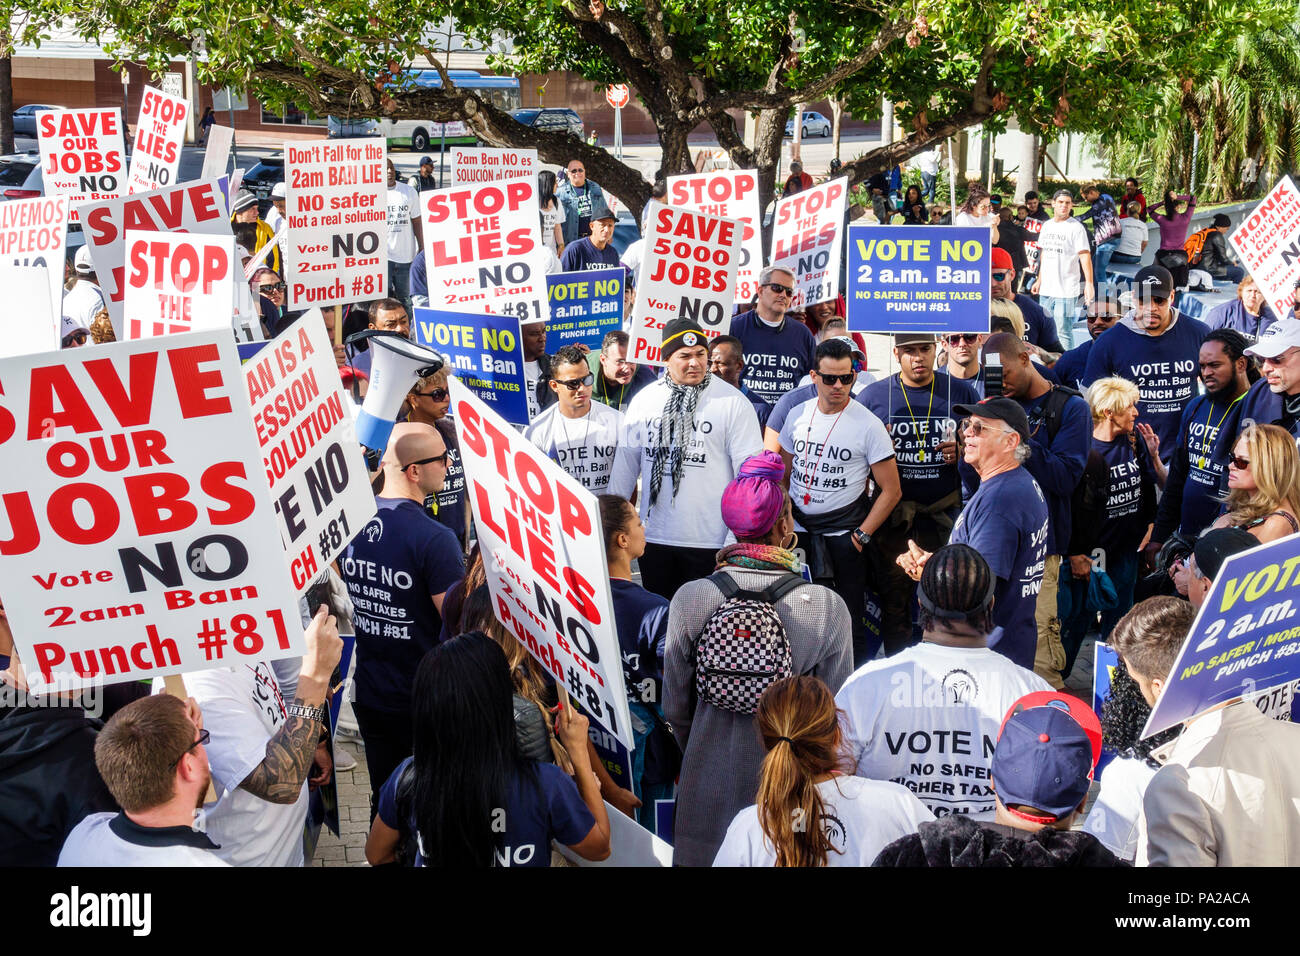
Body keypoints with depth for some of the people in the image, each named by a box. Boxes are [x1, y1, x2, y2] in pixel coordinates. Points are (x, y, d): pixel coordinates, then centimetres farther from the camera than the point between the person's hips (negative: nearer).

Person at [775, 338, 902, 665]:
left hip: (843, 536, -4)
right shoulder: (797, 415, 4)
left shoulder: (868, 425, -9)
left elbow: (891, 491, -6)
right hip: (797, 531, 4)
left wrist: (861, 535, -11)